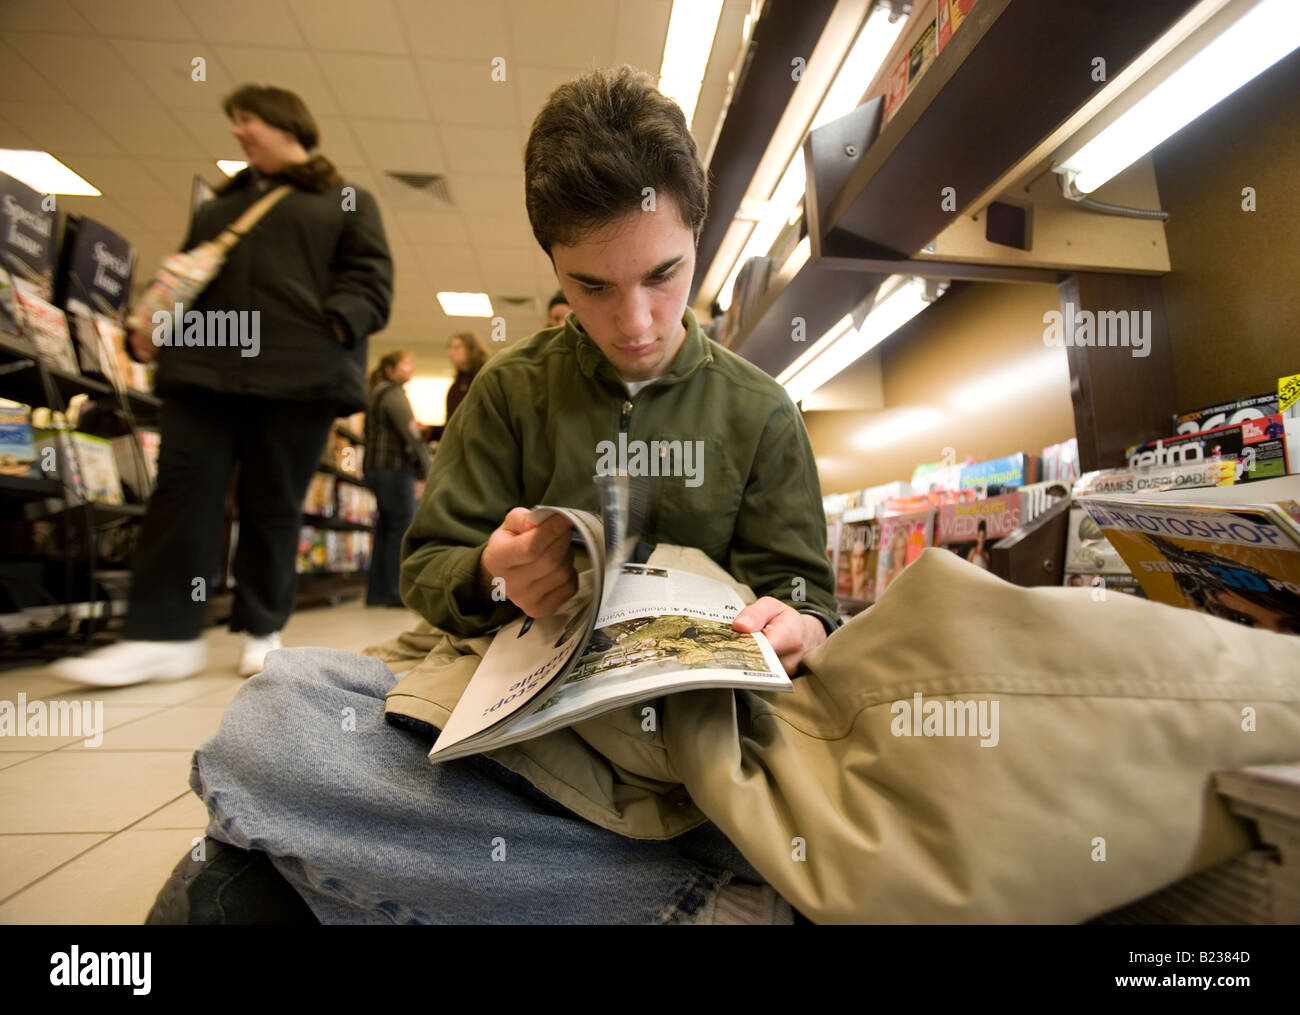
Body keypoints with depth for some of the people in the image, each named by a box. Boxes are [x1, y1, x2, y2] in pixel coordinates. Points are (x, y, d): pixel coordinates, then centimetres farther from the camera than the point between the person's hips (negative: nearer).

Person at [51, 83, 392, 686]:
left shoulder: (347, 202, 15)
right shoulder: (220, 204, 30)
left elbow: (369, 280, 2)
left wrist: (334, 329, -15)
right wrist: (153, 321, 9)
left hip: (298, 374, -4)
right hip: (204, 366, 5)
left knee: (274, 504, -1)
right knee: (184, 490, -6)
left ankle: (262, 630, 11)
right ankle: (163, 635, -4)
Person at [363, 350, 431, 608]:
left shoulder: (377, 394, 21)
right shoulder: (394, 394, -9)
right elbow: (411, 434, -16)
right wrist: (425, 469, -11)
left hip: (376, 468, 10)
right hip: (394, 469, -10)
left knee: (386, 528, 10)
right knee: (402, 528, -7)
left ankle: (377, 593, 13)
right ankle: (397, 593, -6)